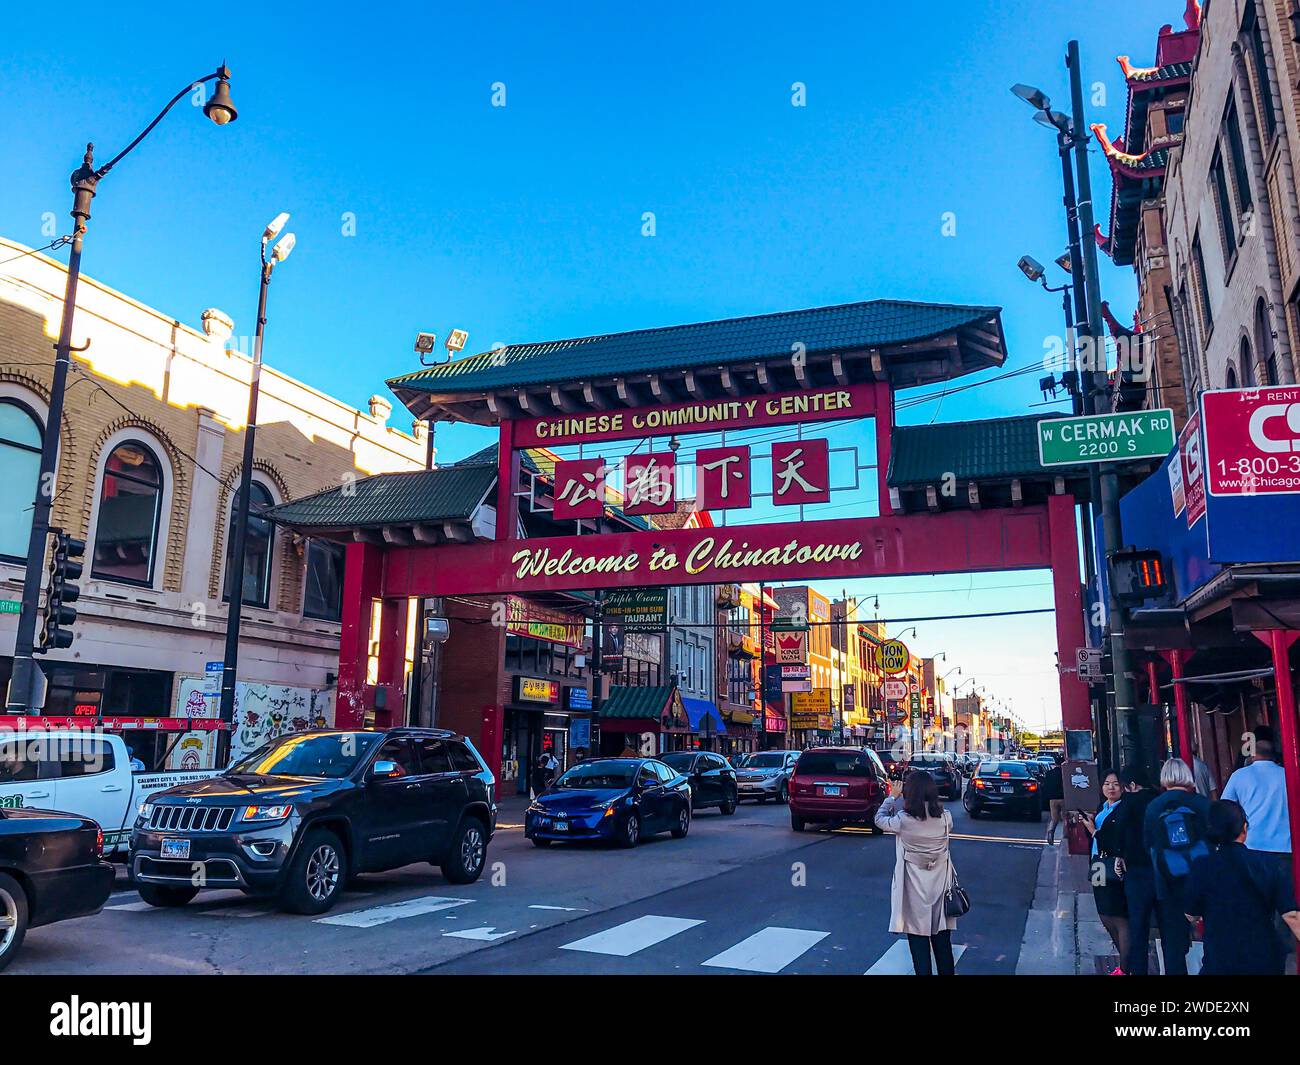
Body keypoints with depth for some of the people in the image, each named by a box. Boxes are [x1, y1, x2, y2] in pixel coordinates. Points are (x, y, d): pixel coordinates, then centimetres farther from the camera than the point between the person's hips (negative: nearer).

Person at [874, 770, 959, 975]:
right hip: (940, 886, 4)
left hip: (915, 888, -3)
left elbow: (879, 819, 1)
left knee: (919, 940, 7)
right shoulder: (945, 818, -9)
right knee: (942, 939, 16)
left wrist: (892, 797, 14)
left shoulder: (904, 820, -18)